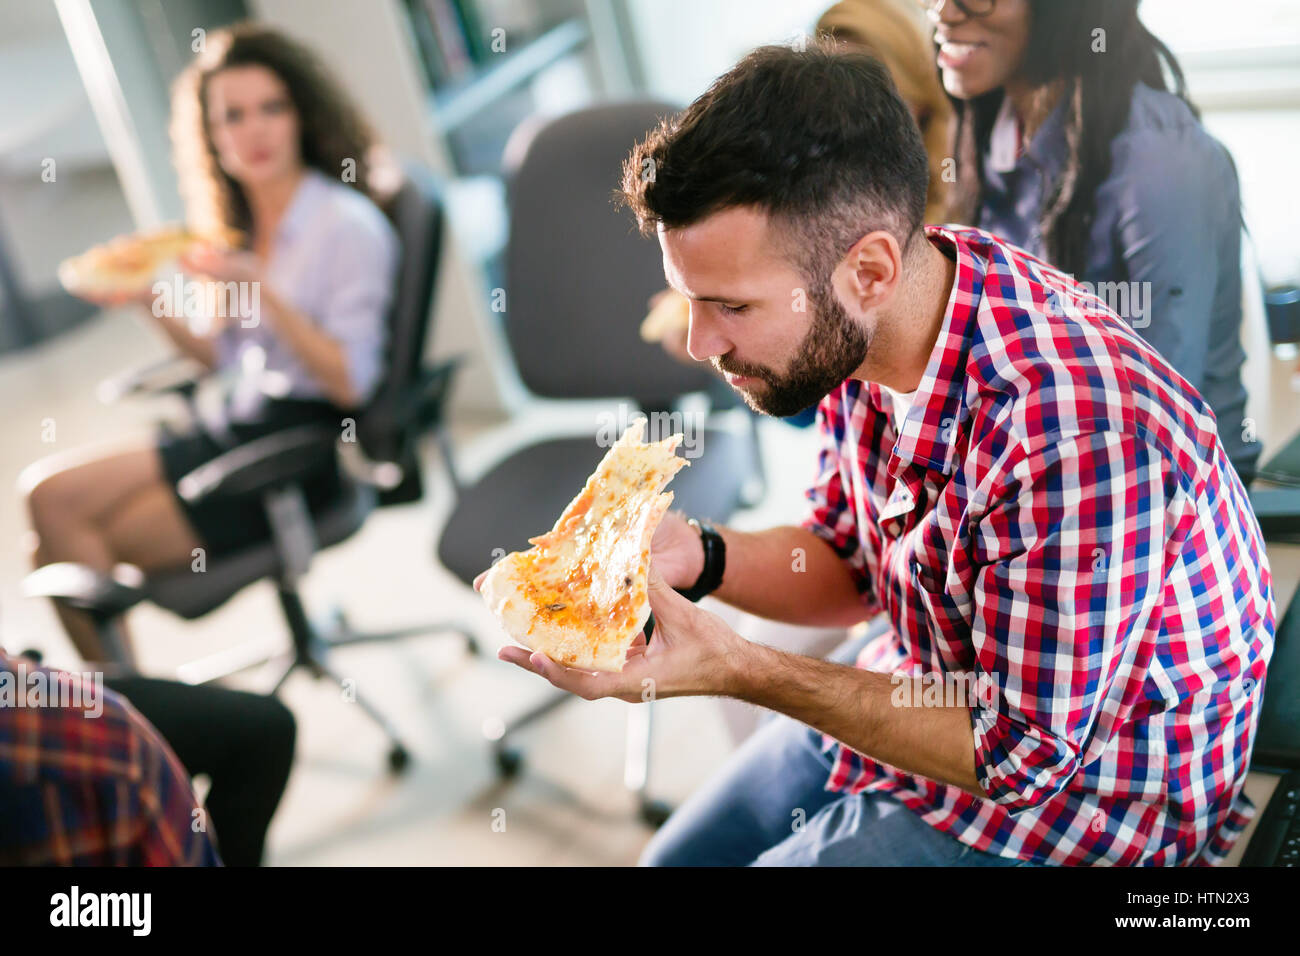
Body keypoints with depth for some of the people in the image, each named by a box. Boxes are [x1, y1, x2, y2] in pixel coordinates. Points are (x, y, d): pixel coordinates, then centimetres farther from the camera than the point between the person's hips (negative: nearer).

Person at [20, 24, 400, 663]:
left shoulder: (349, 226, -12)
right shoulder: (238, 223, 11)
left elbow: (350, 384, -18)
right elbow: (225, 358, 16)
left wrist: (260, 290, -25)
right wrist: (152, 303, 0)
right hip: (239, 429, 7)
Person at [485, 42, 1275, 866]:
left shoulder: (1074, 436, -37)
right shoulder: (859, 332, -12)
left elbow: (1021, 755, -26)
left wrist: (735, 669, -28)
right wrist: (696, 556, -16)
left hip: (1063, 804, -7)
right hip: (929, 695, 7)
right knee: (673, 857, 14)